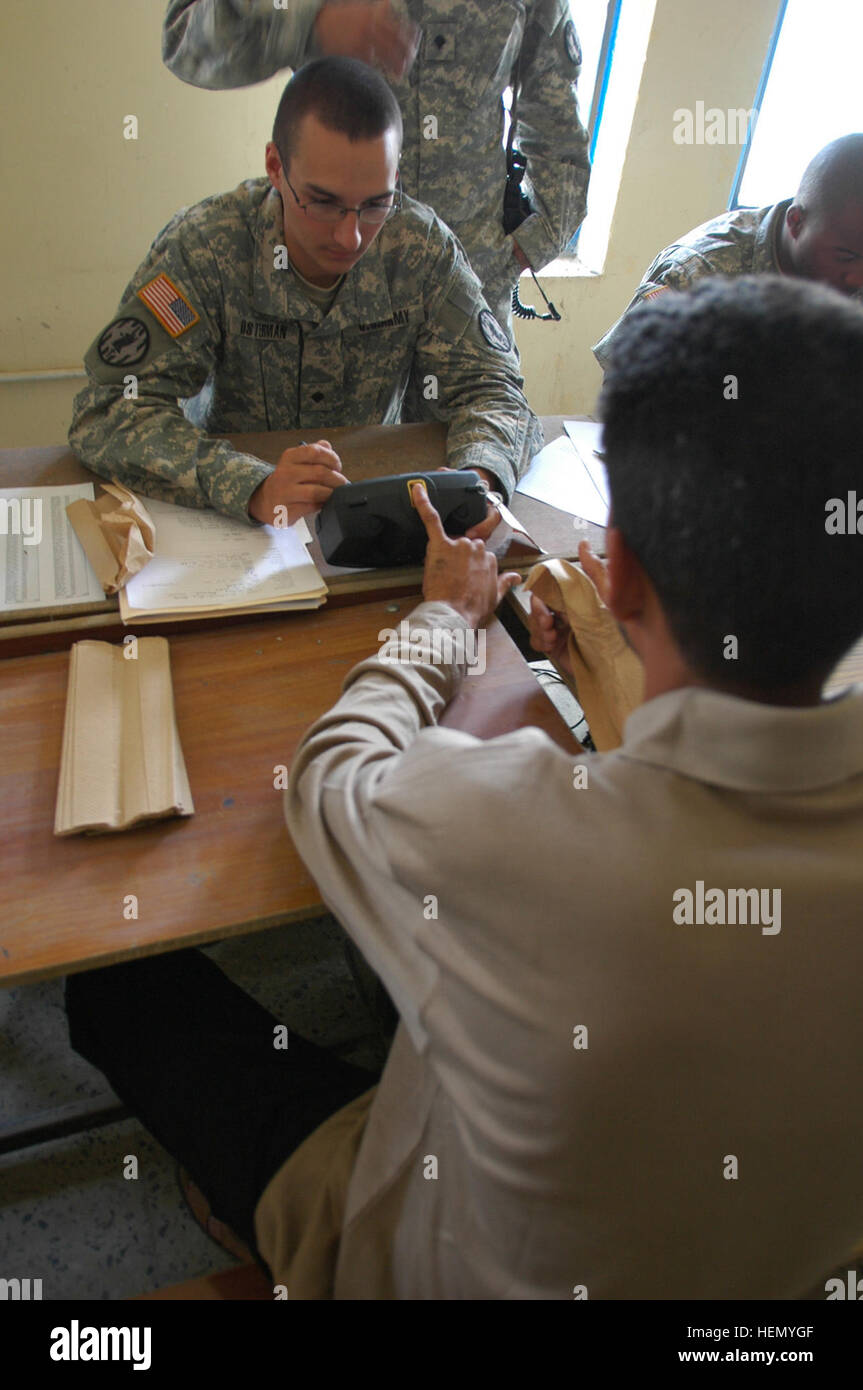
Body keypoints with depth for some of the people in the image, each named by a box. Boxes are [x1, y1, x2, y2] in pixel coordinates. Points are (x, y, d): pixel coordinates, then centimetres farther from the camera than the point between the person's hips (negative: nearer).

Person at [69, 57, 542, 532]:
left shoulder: (420, 247, -8)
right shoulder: (201, 246, -15)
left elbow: (491, 387, -5)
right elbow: (107, 416, -21)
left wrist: (478, 478, -30)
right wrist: (253, 488, -39)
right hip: (225, 532, -1)